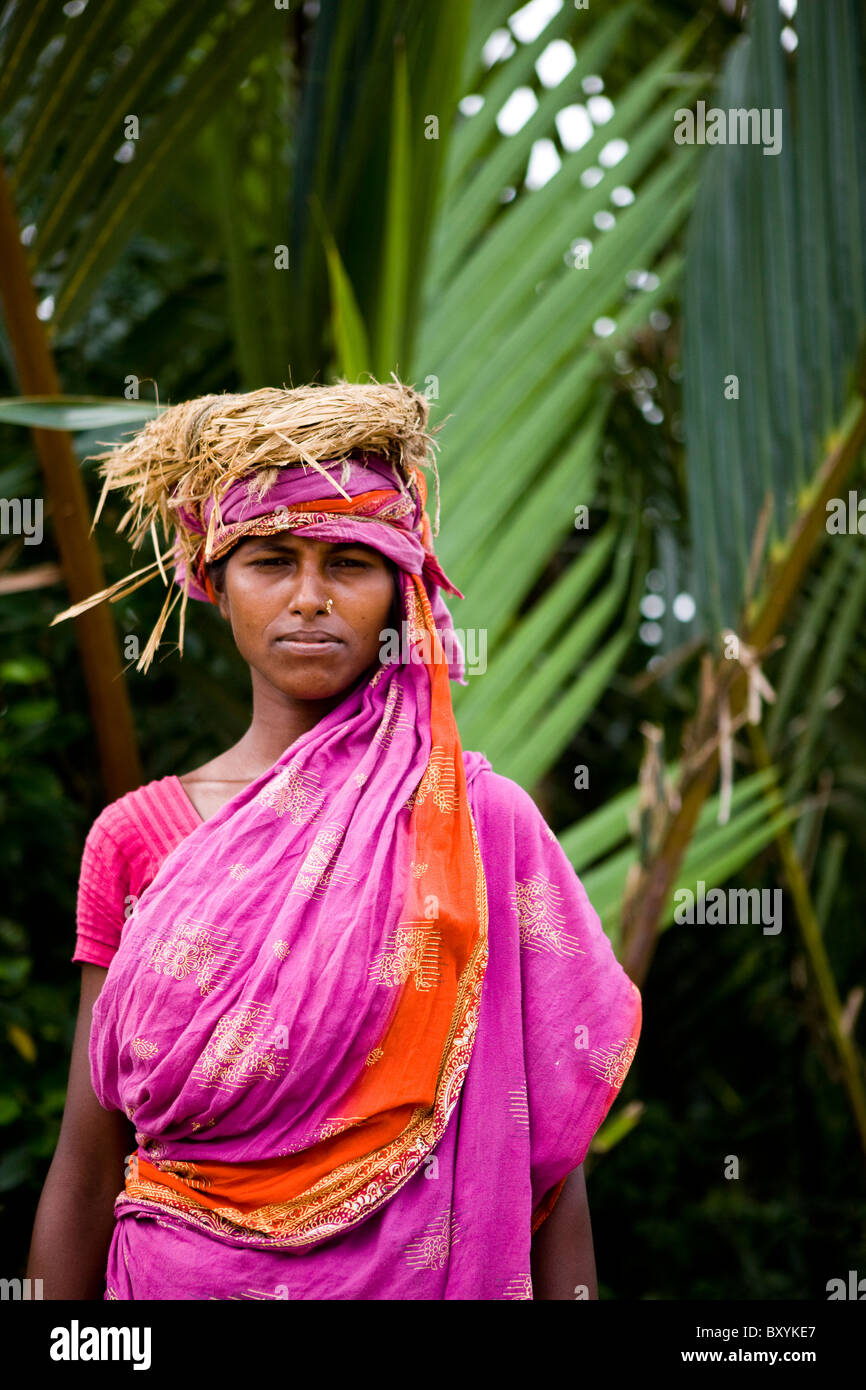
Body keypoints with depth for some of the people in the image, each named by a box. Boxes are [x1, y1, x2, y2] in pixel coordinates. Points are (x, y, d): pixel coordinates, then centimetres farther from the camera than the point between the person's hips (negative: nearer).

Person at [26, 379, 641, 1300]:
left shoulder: (485, 821, -6)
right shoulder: (134, 835, -1)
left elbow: (551, 1153, -7)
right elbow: (84, 1173, 0)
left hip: (423, 1276, -1)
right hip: (175, 1278, 1)